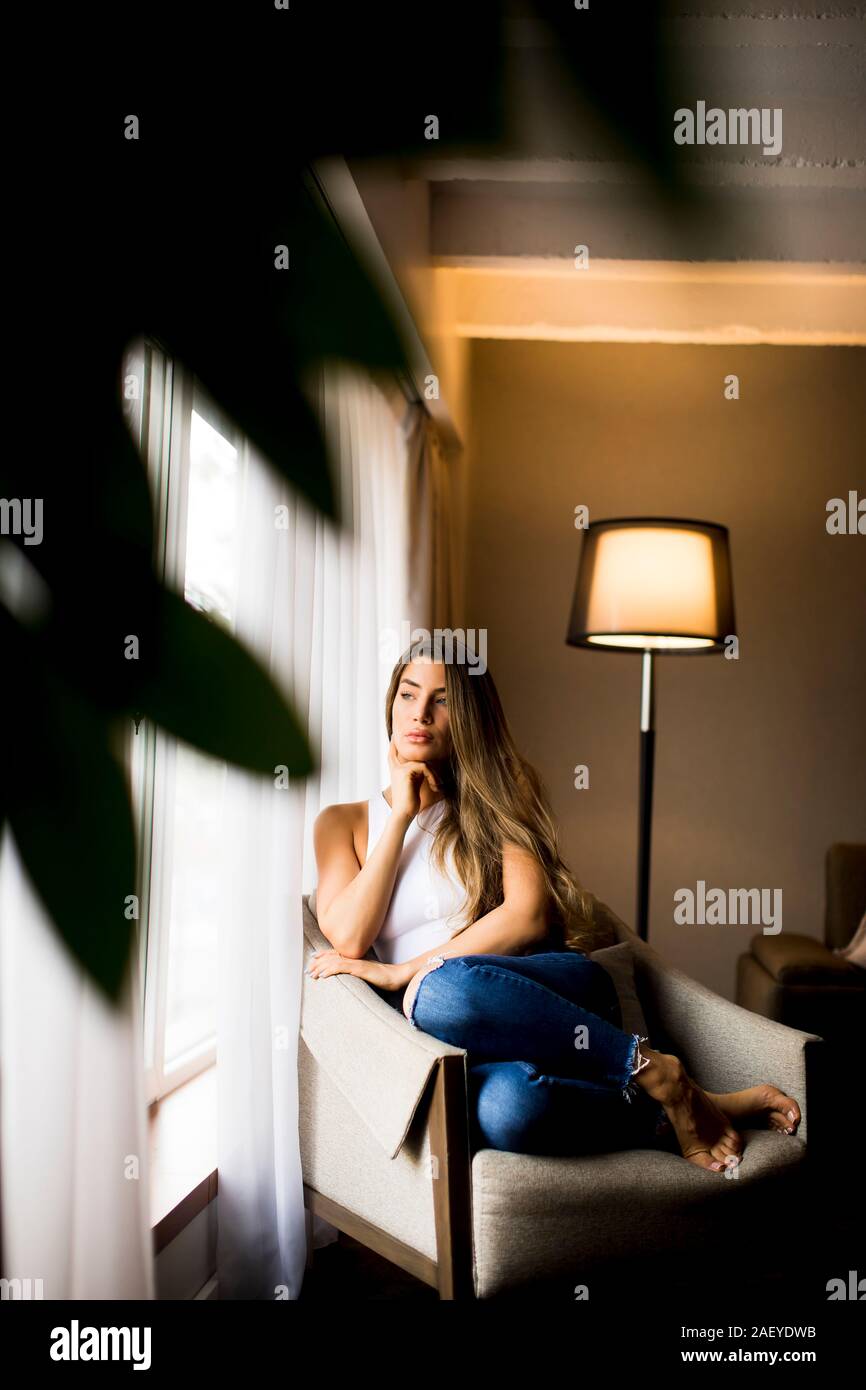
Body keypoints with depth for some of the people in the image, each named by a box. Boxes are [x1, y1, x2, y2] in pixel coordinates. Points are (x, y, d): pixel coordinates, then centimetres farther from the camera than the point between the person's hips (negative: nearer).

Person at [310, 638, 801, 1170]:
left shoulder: (493, 803, 13)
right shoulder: (344, 822, 16)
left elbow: (529, 916, -4)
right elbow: (348, 938, -2)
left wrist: (408, 971, -11)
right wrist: (402, 814, 3)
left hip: (557, 993, 0)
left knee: (441, 992, -38)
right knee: (505, 1107, -39)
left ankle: (658, 1073, -24)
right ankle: (670, 1112, -19)